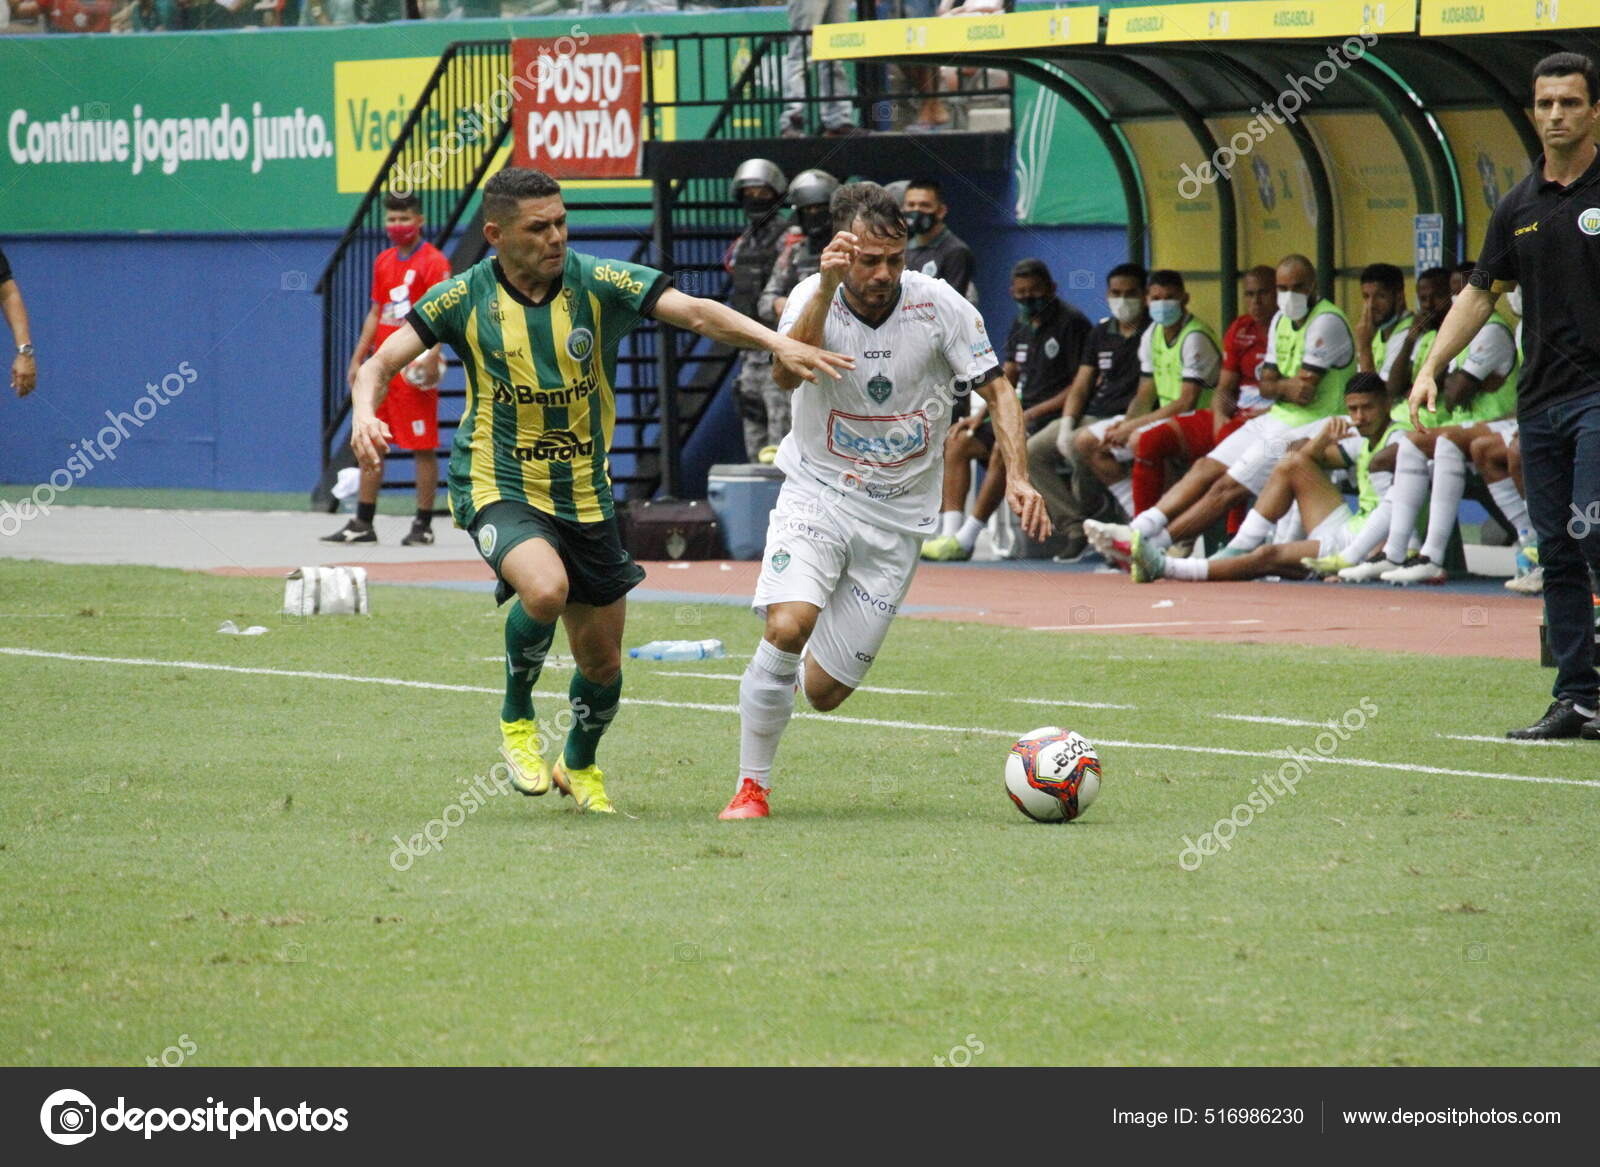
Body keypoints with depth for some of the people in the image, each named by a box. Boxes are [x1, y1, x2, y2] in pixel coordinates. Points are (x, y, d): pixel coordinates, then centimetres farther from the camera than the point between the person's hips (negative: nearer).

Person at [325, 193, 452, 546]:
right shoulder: (384, 262, 15)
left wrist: (432, 356, -27)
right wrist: (358, 359, 16)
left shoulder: (433, 262, -7)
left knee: (422, 448, -2)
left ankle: (423, 526, 3)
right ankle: (362, 524, 12)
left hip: (414, 370, -8)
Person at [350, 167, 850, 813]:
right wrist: (365, 413, -29)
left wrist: (777, 342, -34)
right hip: (497, 487, -3)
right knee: (545, 589, -34)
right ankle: (517, 718, -5)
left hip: (584, 494, 3)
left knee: (602, 664, 9)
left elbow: (695, 312, -18)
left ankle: (580, 765, 43)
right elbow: (382, 360, -7)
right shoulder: (466, 297, -8)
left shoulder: (599, 282, -8)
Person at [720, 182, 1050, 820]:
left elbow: (997, 389, -2)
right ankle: (750, 786, -14)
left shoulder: (939, 305, -9)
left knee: (823, 690, -2)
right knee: (788, 626, -29)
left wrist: (1018, 477, -16)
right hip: (817, 494, -1)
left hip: (898, 514, 1)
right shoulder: (813, 296, -11)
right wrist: (827, 287, -40)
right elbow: (788, 374, -29)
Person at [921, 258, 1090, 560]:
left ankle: (966, 538, -34)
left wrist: (1032, 413, -18)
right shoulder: (1021, 328, 17)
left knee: (1004, 448, -33)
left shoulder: (1071, 323, -9)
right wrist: (980, 414, 5)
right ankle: (950, 532, -12)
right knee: (956, 442, 0)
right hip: (1024, 416, 9)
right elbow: (1007, 380, 22)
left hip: (1054, 418, -9)